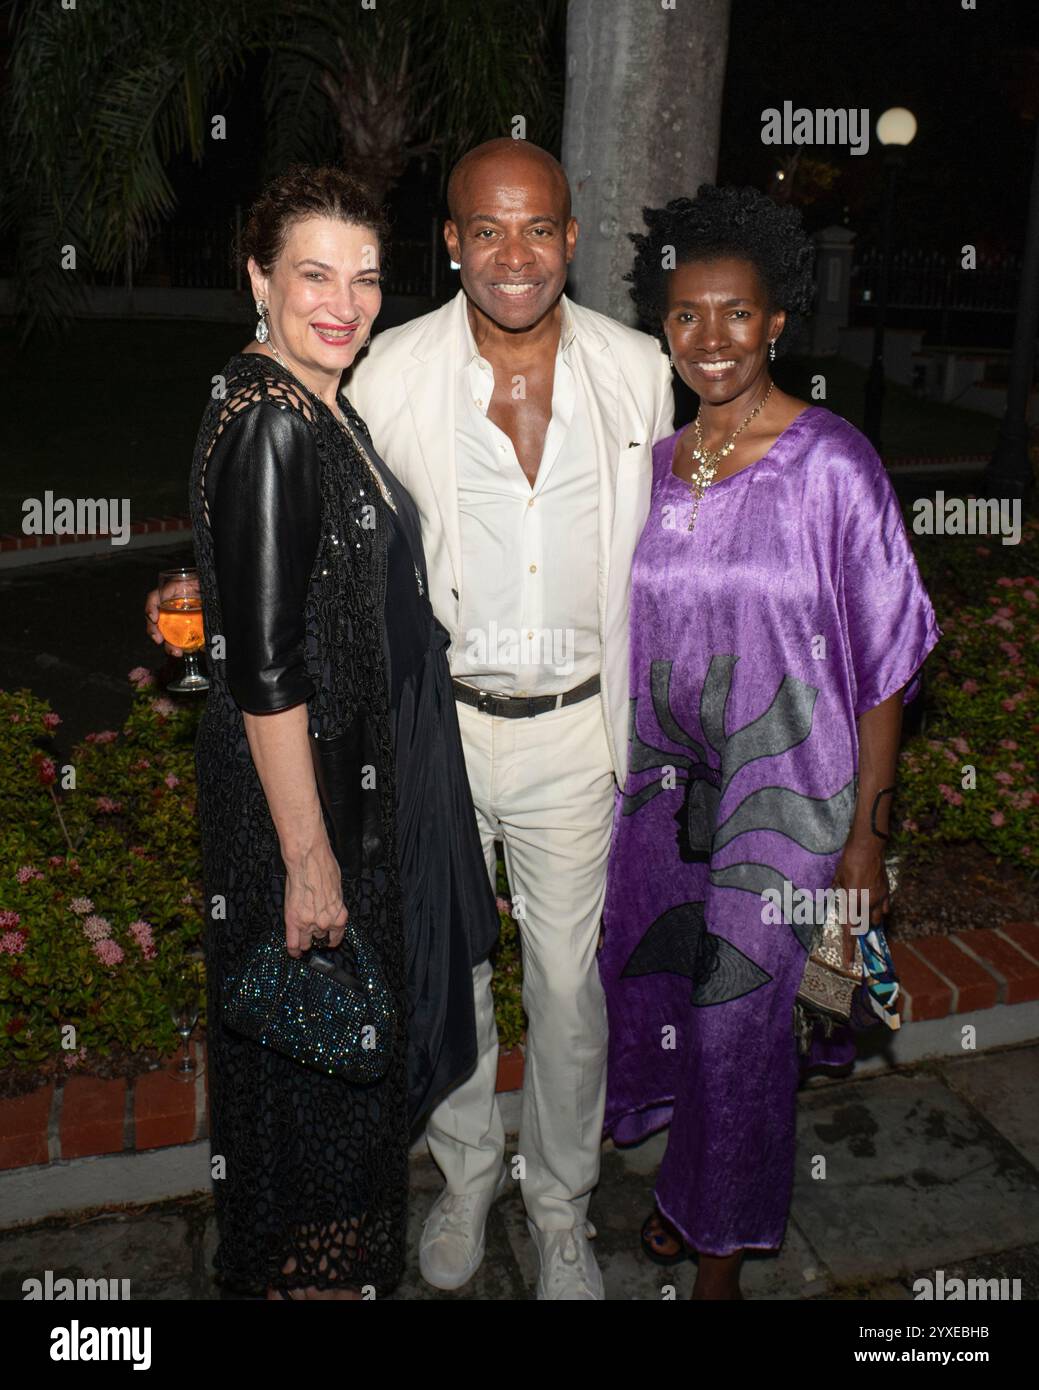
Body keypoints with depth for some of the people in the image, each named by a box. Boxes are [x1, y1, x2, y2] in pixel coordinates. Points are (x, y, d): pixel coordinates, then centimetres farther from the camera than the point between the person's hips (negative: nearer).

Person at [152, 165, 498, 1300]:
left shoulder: (321, 406, 7)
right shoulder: (264, 426, -23)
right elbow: (265, 671, -25)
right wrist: (309, 856, -22)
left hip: (363, 769, 10)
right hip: (296, 785, -10)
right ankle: (310, 1267, 34)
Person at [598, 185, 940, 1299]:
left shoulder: (831, 464, -12)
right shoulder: (654, 464, 3)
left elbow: (884, 663, -11)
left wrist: (865, 835, -12)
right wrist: (627, 778, 12)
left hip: (784, 797, -4)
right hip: (662, 788, 5)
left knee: (740, 1025, 7)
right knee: (659, 993, 17)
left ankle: (723, 1251, 33)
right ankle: (687, 1182, 46)